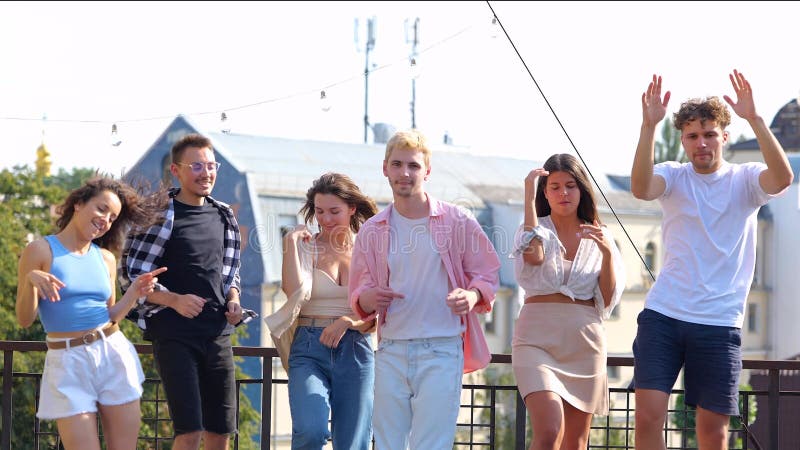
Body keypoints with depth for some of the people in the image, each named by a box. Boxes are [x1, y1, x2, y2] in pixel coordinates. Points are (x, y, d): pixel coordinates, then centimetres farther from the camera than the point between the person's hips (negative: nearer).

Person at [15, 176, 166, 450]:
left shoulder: (106, 258, 11)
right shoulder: (40, 251, -3)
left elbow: (110, 316, 14)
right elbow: (24, 320, -6)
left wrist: (135, 293, 0)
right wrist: (31, 282, -22)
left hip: (113, 356, 4)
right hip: (67, 363, -4)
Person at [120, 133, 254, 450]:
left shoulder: (223, 216, 13)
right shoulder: (160, 215, -6)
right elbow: (131, 275, -7)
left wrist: (233, 300, 4)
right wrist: (174, 300, -20)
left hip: (218, 334, 6)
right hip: (174, 334, -6)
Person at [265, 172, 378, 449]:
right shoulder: (305, 247, 5)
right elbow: (296, 293, -13)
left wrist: (348, 322, -13)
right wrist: (290, 245, -11)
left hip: (355, 352, 2)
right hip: (310, 350, -2)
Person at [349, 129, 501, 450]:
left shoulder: (457, 221, 2)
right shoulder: (372, 230, 9)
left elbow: (487, 273, 8)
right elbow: (358, 295, 14)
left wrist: (472, 296, -14)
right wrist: (367, 299, -10)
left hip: (441, 351, -3)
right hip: (391, 351, 3)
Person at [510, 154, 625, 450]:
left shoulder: (599, 237, 12)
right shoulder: (534, 229, 6)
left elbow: (608, 300, 5)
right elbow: (533, 256, -19)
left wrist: (607, 253, -10)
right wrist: (529, 197, -15)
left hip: (584, 342, 3)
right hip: (538, 339, -3)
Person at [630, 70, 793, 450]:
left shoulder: (745, 180, 3)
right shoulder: (674, 177, 5)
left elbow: (782, 178, -20)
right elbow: (640, 188, -18)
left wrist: (754, 119, -27)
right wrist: (648, 126, -29)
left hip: (719, 323, 0)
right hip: (662, 316, 0)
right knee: (648, 416, -8)